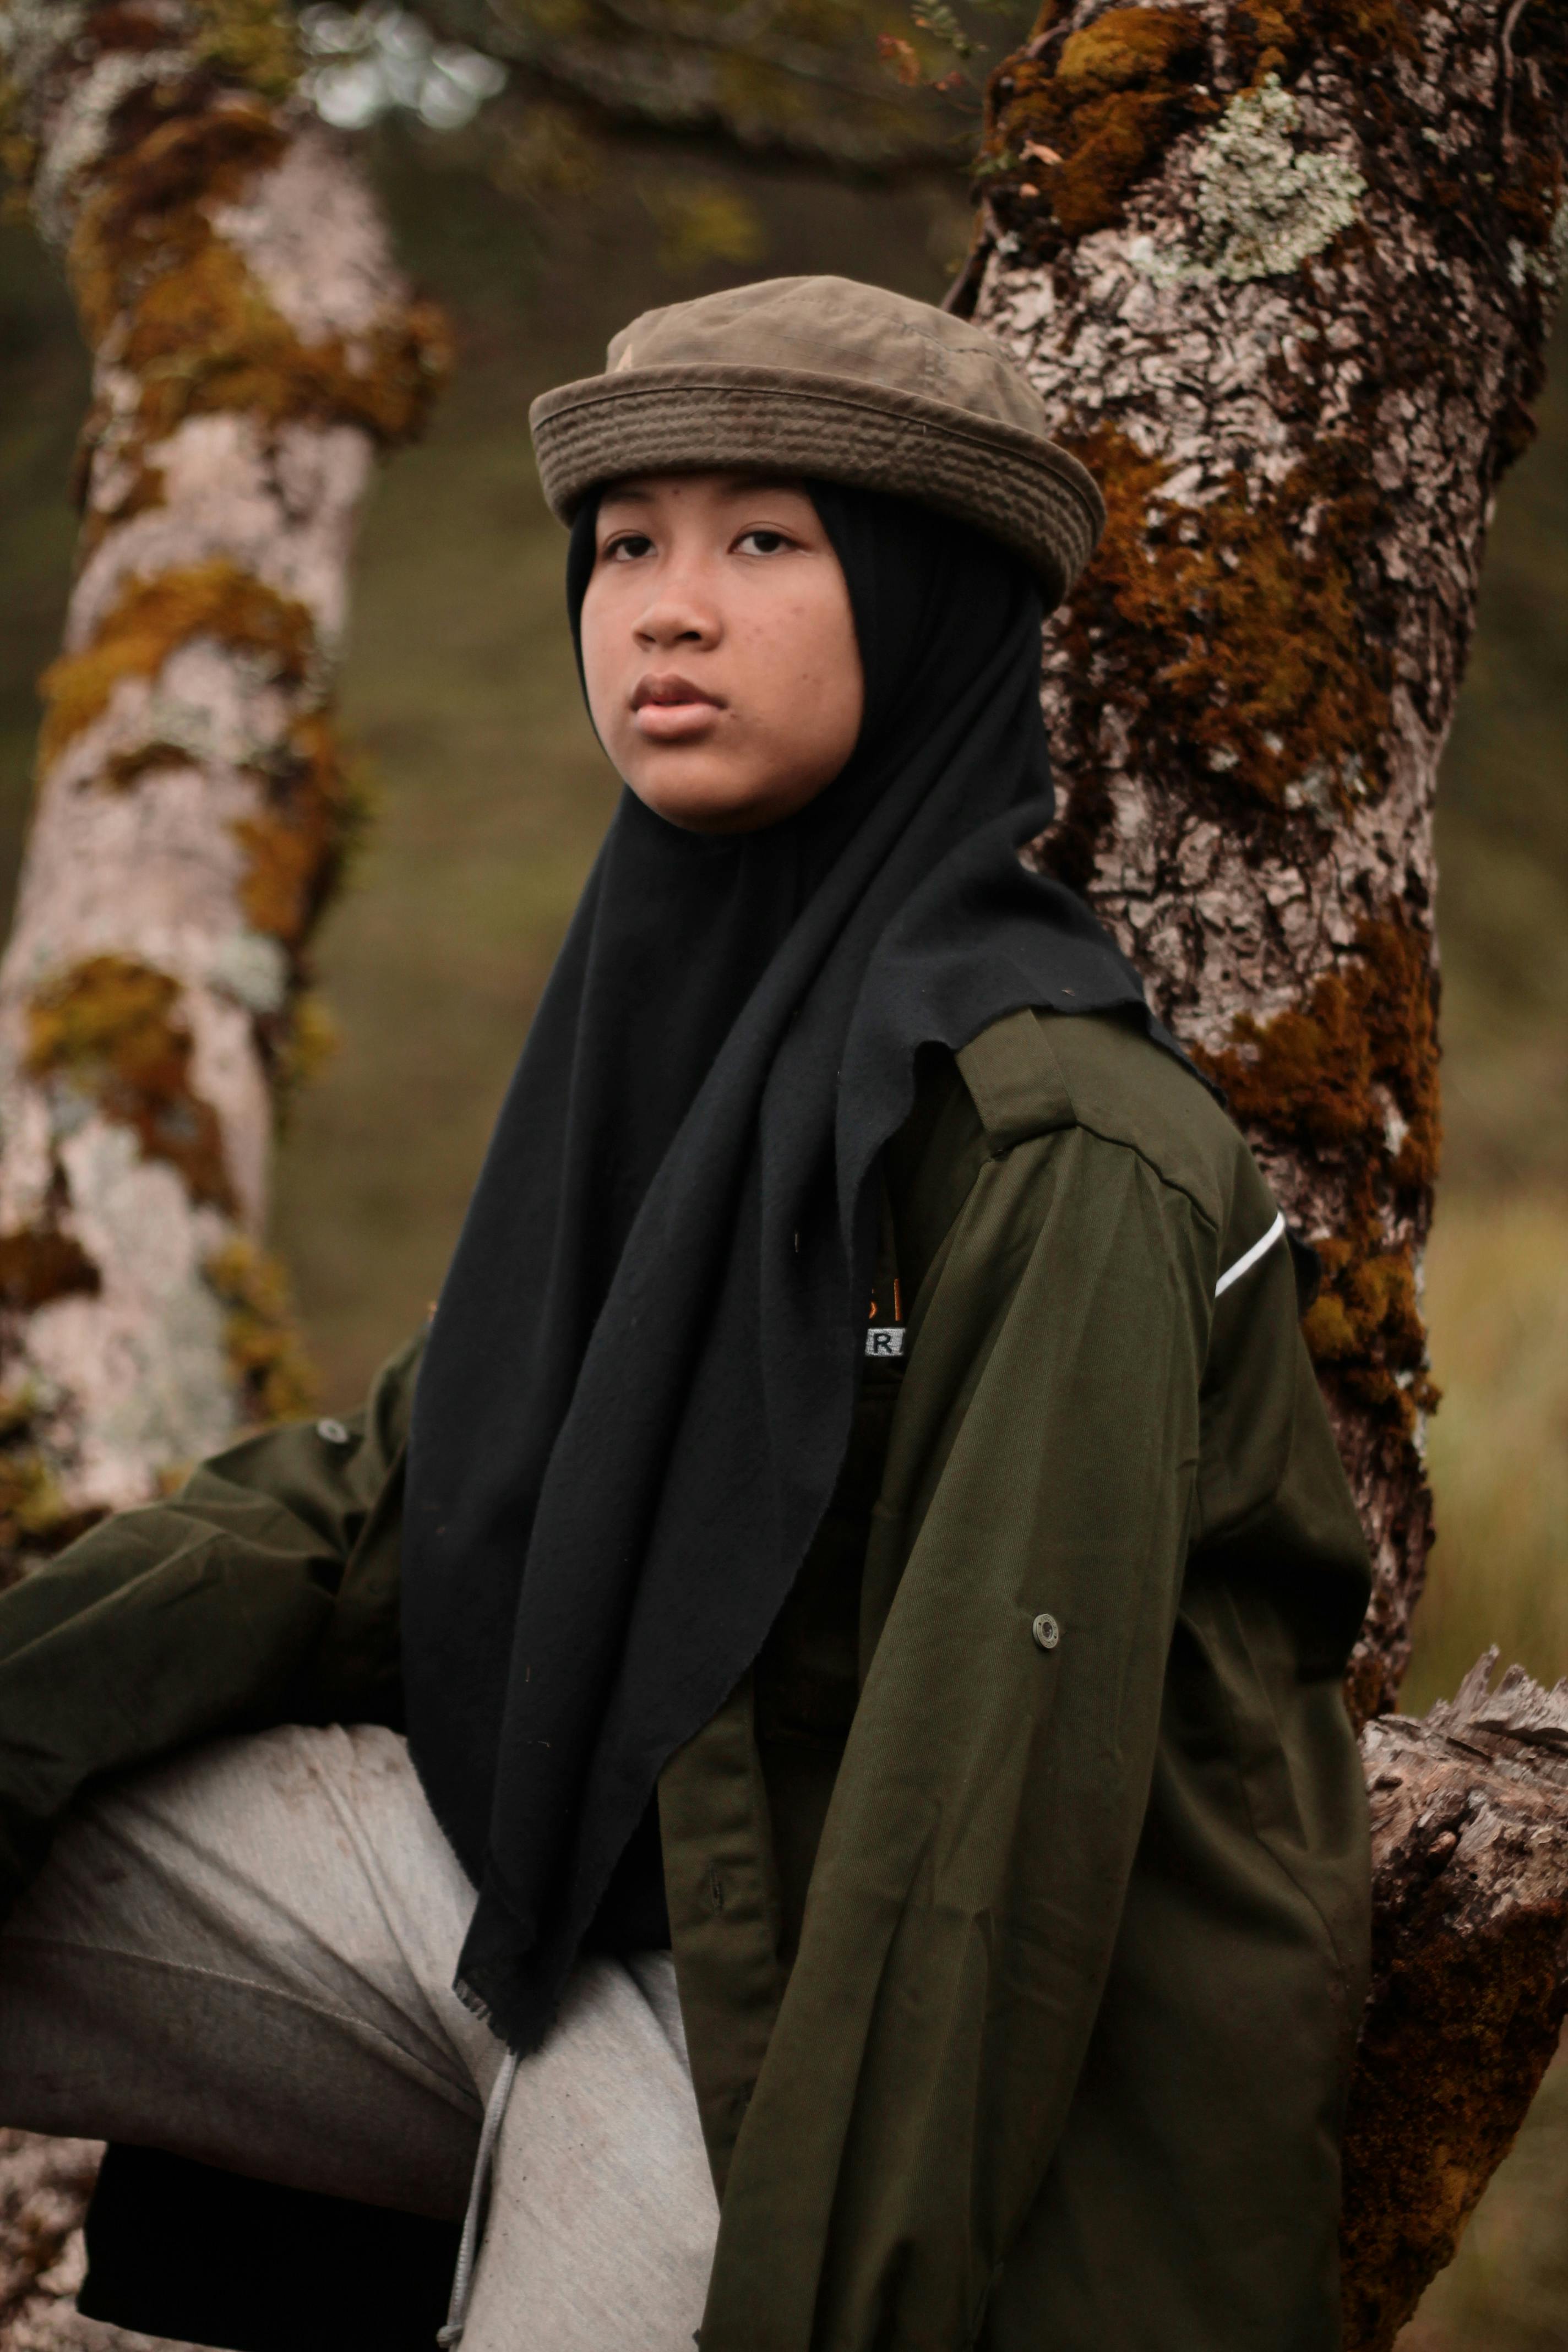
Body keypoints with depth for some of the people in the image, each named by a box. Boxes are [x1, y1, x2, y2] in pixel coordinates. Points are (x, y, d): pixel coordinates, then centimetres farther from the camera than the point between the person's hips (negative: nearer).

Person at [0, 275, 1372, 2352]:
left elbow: (985, 1822, -23)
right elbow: (414, 1484, 8)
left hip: (773, 2041, -7)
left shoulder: (1047, 1149, -22)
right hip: (535, 1872, 7)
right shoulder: (671, 1024, 5)